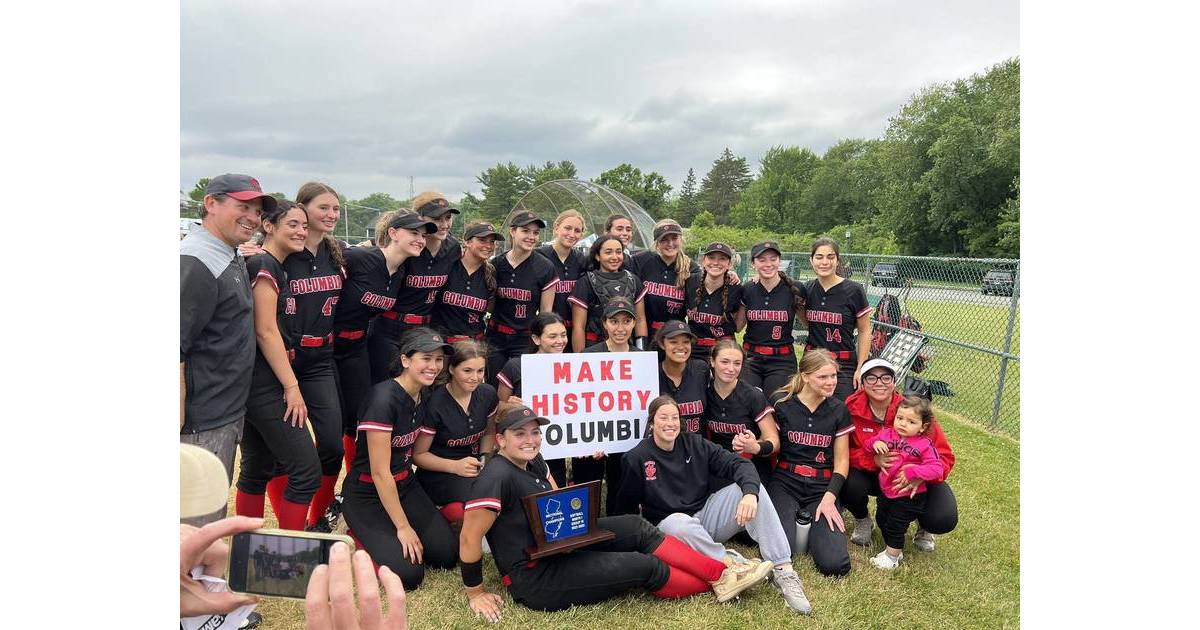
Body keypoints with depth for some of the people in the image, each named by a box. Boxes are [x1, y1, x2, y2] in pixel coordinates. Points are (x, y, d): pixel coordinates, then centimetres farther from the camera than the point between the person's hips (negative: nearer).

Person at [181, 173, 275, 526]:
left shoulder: (233, 259, 11)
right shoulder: (195, 263, -18)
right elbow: (175, 352, -23)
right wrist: (180, 425, -23)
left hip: (227, 415, 9)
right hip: (200, 426, -9)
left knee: (215, 515, 20)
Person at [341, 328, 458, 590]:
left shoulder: (425, 396, -3)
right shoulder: (384, 398, -26)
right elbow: (380, 472, -23)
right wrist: (403, 526, -17)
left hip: (404, 486, 7)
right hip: (367, 495, -7)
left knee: (447, 554, -4)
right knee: (408, 573, -18)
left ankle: (389, 535, 18)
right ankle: (358, 537, 8)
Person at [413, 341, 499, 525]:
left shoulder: (487, 394, -2)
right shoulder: (435, 404, -17)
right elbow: (418, 455, -9)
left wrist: (485, 458, -4)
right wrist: (455, 466, -22)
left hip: (473, 468, 6)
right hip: (437, 475, -6)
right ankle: (443, 513, -4)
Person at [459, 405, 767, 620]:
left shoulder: (532, 461, 4)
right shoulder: (497, 477, -25)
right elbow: (469, 539, -24)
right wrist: (476, 593, -16)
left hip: (559, 547, 9)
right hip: (535, 579, -9)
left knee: (636, 528, -2)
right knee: (643, 565, -12)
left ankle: (721, 573, 0)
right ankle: (716, 585, 11)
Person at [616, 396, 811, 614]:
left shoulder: (694, 444, 0)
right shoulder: (636, 459, -7)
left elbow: (740, 465, -10)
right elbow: (625, 509, -1)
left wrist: (749, 494, -28)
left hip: (706, 517, 4)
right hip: (671, 527, -3)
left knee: (753, 487, -19)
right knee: (678, 522, -40)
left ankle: (783, 570, -26)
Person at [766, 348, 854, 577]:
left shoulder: (839, 410, 5)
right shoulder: (783, 406, 0)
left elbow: (842, 461, 6)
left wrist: (829, 497, -10)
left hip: (823, 487, 2)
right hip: (785, 483, -1)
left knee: (835, 564, -18)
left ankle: (810, 525, 12)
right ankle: (792, 520, 8)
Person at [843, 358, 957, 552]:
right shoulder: (851, 409, -18)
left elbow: (944, 456, -19)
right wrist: (874, 460, -33)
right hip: (872, 476, 1)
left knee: (943, 520, -25)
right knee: (847, 483, -31)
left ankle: (922, 525, 17)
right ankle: (863, 521, 7)